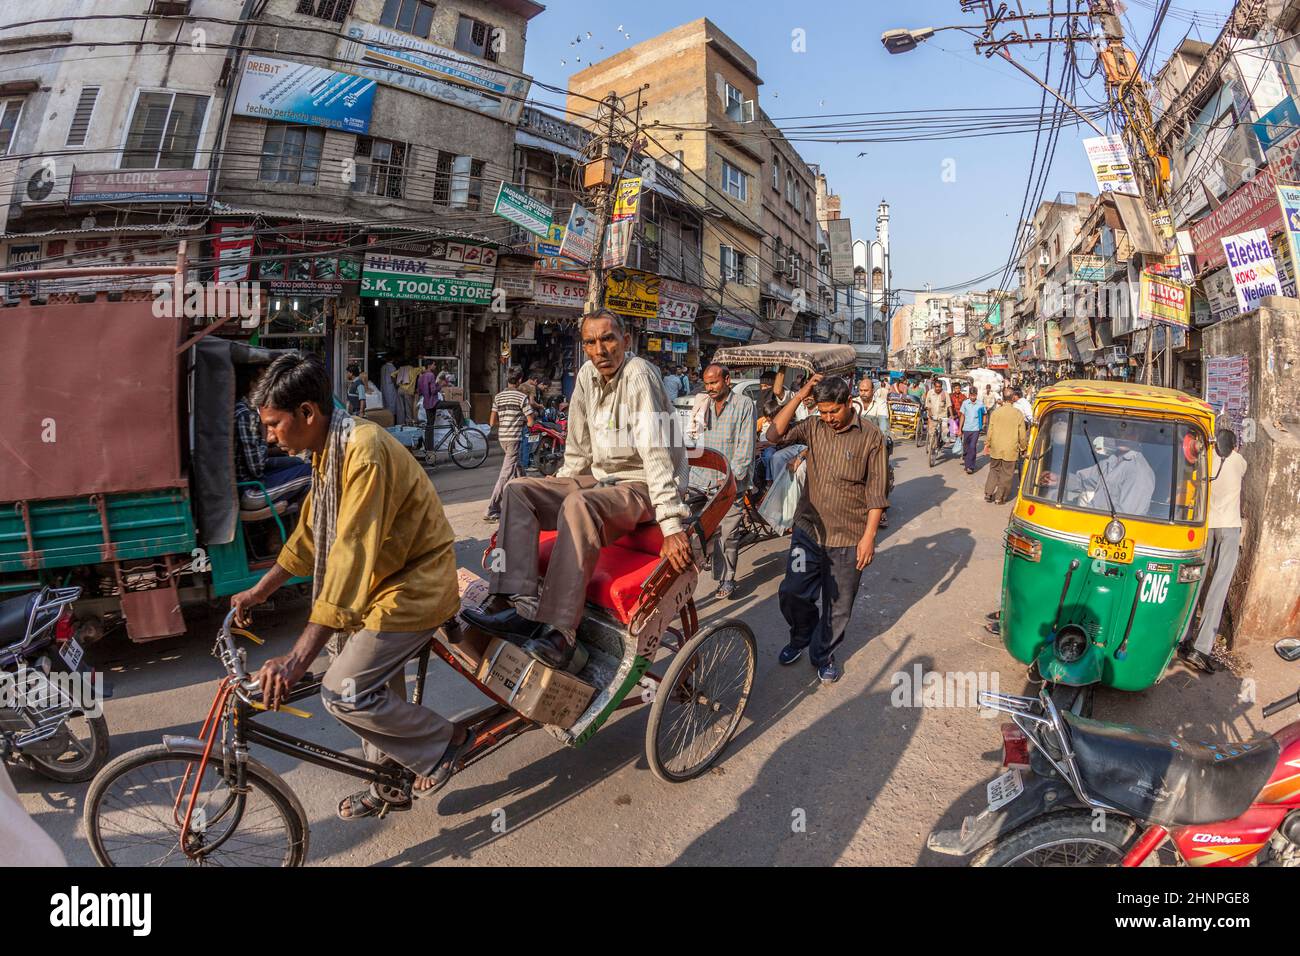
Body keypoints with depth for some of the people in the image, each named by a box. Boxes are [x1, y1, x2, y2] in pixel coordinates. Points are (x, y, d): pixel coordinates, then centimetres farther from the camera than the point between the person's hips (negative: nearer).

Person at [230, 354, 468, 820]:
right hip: (384, 580, 10)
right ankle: (391, 787, 38)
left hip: (414, 585, -10)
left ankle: (442, 743, 10)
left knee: (344, 691, -12)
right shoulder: (329, 448, 5)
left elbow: (351, 555, -33)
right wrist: (259, 591, 17)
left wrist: (297, 658, -34)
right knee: (376, 685, 18)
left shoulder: (364, 450, -27)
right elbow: (311, 529, 16)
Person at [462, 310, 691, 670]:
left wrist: (672, 524, -30)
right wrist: (553, 491, 14)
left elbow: (657, 454, -26)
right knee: (517, 490, -4)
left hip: (641, 487, -8)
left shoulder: (639, 375, -17)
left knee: (580, 504, -37)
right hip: (599, 479, 8)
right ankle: (520, 604, -17)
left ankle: (561, 631, -34)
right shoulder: (588, 374, 6)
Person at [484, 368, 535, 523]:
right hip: (515, 438, -7)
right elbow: (530, 422, -10)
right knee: (506, 474, -6)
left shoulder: (498, 396, 9)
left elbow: (492, 422, 8)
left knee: (518, 470, 20)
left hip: (502, 437, 7)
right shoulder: (522, 397, -7)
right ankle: (491, 511, -8)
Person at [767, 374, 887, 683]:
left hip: (848, 539, -2)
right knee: (793, 592, 7)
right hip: (809, 529, 3)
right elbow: (775, 434, -8)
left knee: (838, 605, 11)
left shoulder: (870, 436, -7)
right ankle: (801, 638, 37)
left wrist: (869, 536, -11)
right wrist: (800, 396, -11)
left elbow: (876, 491, -7)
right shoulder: (814, 427, 2)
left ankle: (823, 655, 34)